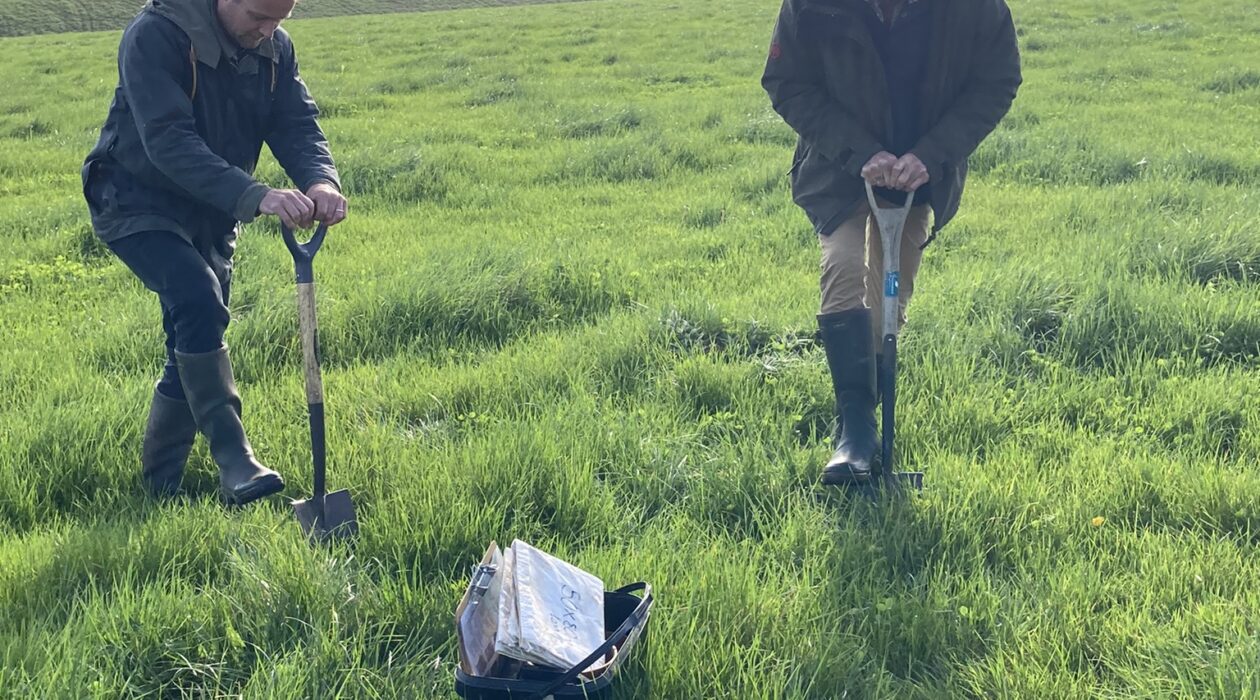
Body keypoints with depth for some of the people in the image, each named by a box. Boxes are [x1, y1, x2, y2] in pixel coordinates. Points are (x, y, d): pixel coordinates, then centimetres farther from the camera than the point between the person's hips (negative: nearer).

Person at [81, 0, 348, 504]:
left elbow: (297, 123, -12)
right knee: (198, 302, -30)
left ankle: (159, 486, 23)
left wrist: (321, 181, -36)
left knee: (193, 348, 8)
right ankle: (233, 458, -26)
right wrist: (256, 196, -47)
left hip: (212, 217, 6)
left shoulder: (274, 47, -6)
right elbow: (168, 141, -35)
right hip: (139, 205, -6)